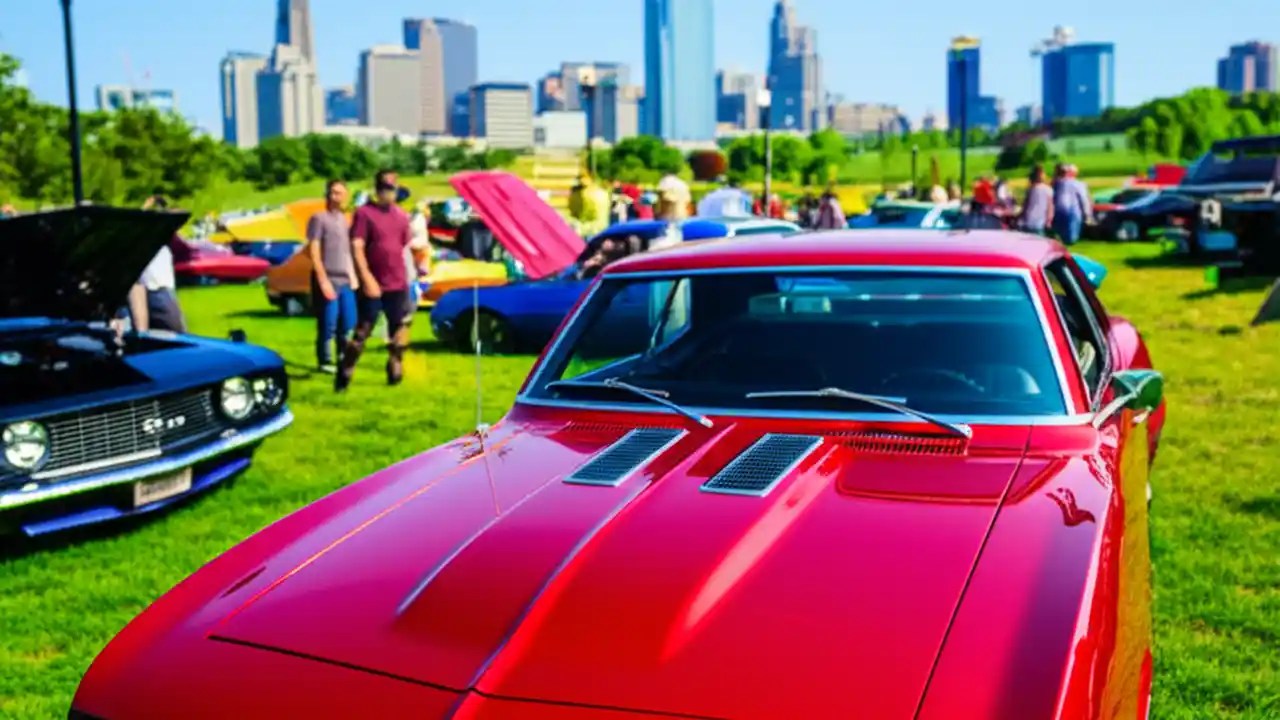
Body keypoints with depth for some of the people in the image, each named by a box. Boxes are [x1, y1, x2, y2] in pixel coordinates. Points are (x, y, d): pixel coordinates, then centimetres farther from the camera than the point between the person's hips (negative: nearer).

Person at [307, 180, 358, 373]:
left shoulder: (344, 219, 16)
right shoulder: (319, 218, -5)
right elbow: (314, 252, -10)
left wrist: (353, 276, 15)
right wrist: (323, 280, -14)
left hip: (346, 280, 7)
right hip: (328, 279, -6)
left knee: (348, 323, 9)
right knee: (328, 324, -4)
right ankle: (325, 362, 6)